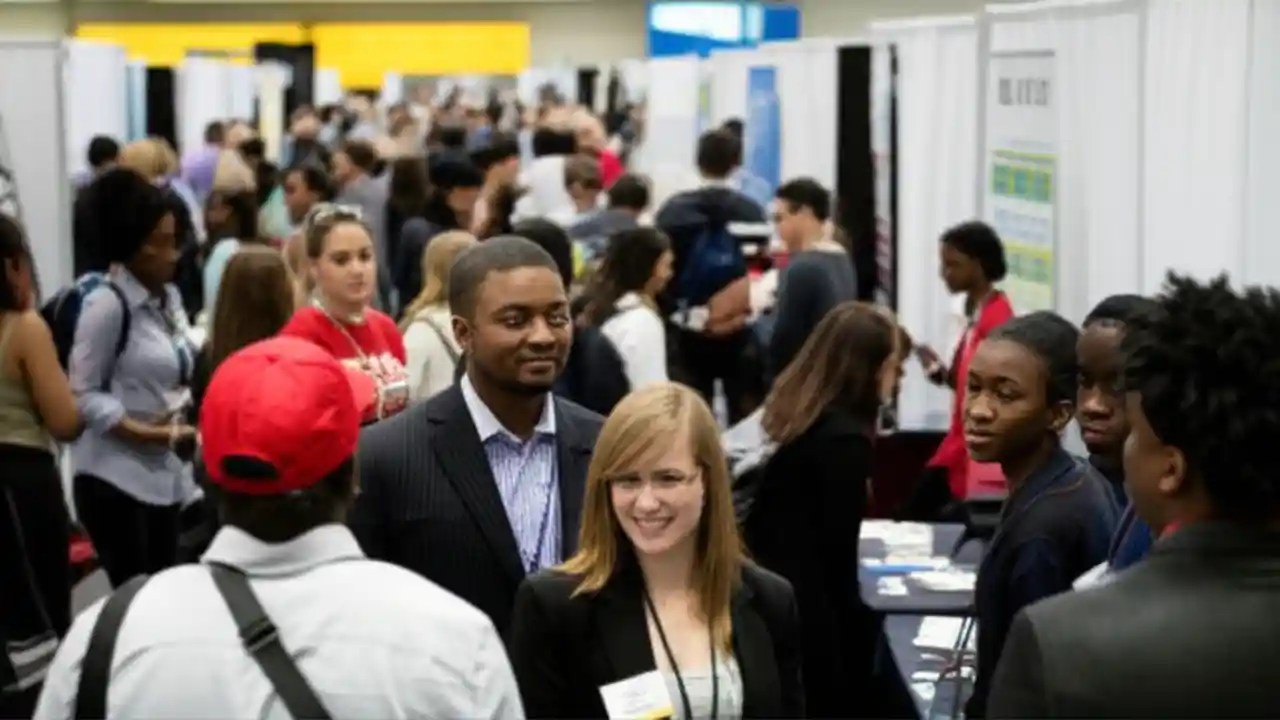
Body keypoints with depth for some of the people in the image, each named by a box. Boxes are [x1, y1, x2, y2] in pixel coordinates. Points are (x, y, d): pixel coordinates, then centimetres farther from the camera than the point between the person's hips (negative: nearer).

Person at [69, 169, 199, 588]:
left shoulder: (169, 297, 11)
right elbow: (82, 395, -15)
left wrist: (183, 417, 0)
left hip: (164, 475, 8)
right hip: (115, 478, -8)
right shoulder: (107, 304, -14)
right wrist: (144, 432, -21)